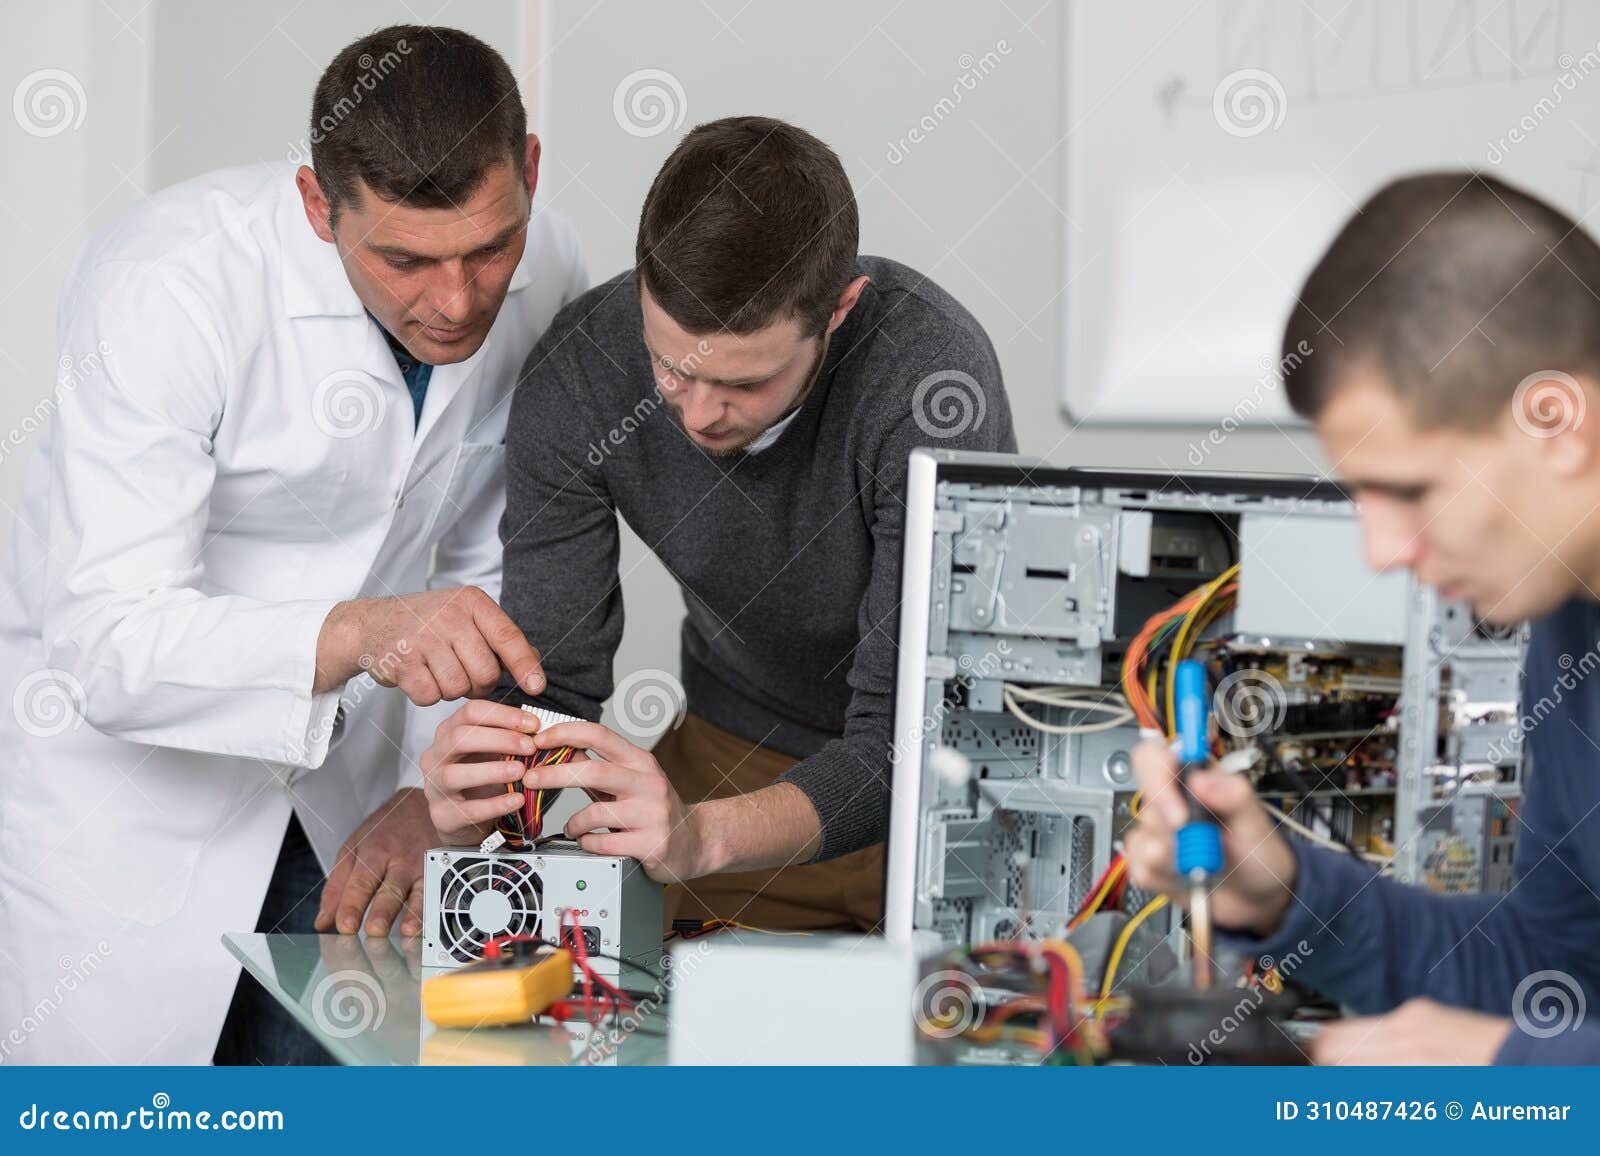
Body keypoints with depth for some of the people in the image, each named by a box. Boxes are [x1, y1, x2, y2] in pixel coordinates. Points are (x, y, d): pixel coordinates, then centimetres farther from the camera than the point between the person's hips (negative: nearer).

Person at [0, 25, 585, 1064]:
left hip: (344, 776, 4)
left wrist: (434, 789, -8)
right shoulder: (164, 285, -27)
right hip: (113, 759, -4)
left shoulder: (544, 277, -11)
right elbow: (109, 643, -32)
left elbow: (494, 569, 3)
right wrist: (357, 634, -48)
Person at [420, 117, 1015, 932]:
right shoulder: (576, 371, -19)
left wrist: (703, 835, -48)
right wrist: (480, 793, -35)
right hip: (739, 753, 2)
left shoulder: (929, 371, -30)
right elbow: (553, 684, -12)